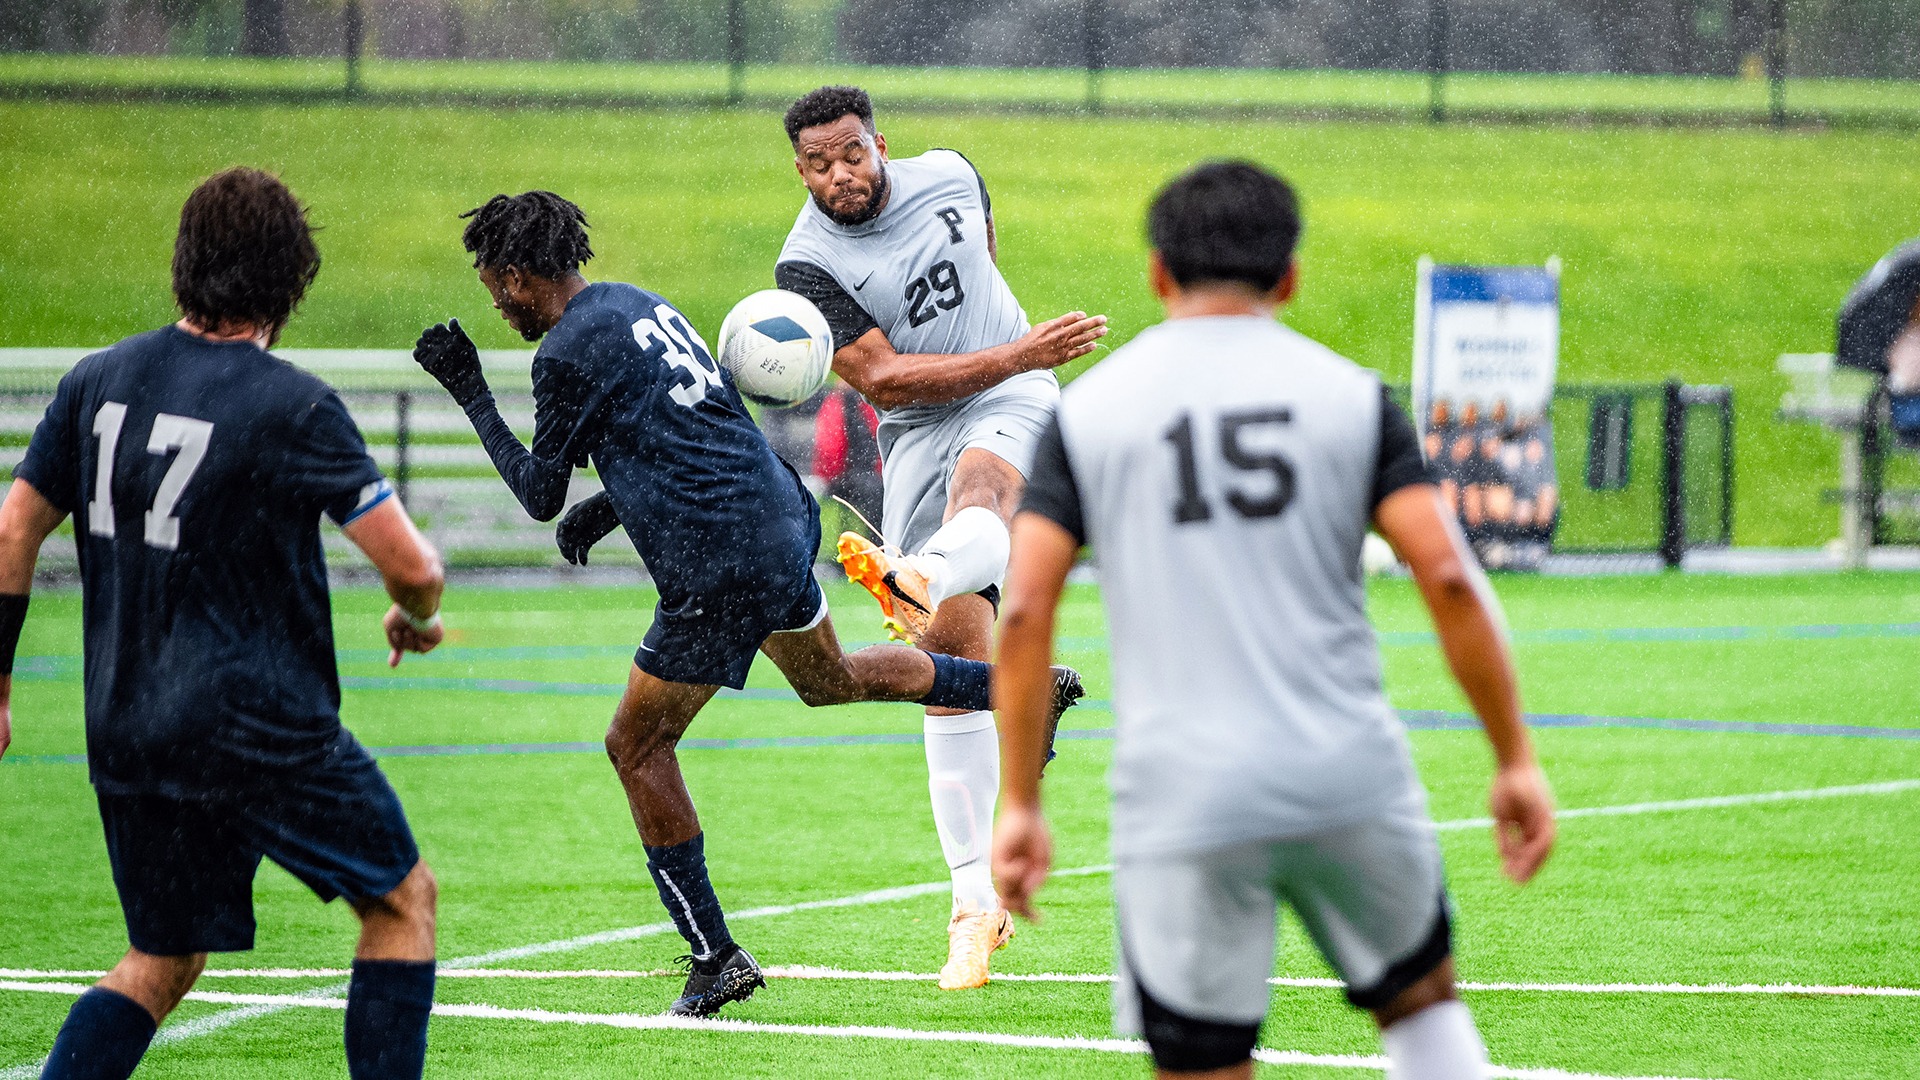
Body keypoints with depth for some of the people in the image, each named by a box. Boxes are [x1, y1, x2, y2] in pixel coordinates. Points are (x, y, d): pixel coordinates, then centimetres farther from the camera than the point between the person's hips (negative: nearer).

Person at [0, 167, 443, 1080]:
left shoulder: (98, 380, 4)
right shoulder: (294, 407, -12)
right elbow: (411, 565, -14)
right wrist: (417, 616, 9)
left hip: (125, 728, 6)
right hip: (266, 727, -6)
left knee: (161, 960, 17)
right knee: (402, 899, 13)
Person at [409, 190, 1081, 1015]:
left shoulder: (567, 352, -12)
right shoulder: (639, 305, 14)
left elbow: (539, 495, -2)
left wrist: (470, 395, 4)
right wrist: (608, 508, 21)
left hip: (718, 574, -9)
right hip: (784, 521, 9)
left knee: (636, 748, 5)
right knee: (832, 679, 34)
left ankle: (714, 957, 7)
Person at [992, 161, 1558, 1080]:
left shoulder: (1089, 410, 5)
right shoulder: (1350, 394, 5)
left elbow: (1023, 616, -3)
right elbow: (1449, 581, -4)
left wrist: (1019, 803, 4)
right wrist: (1515, 758, 3)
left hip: (1183, 802, -1)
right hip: (1349, 781, 1)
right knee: (1423, 999, 24)